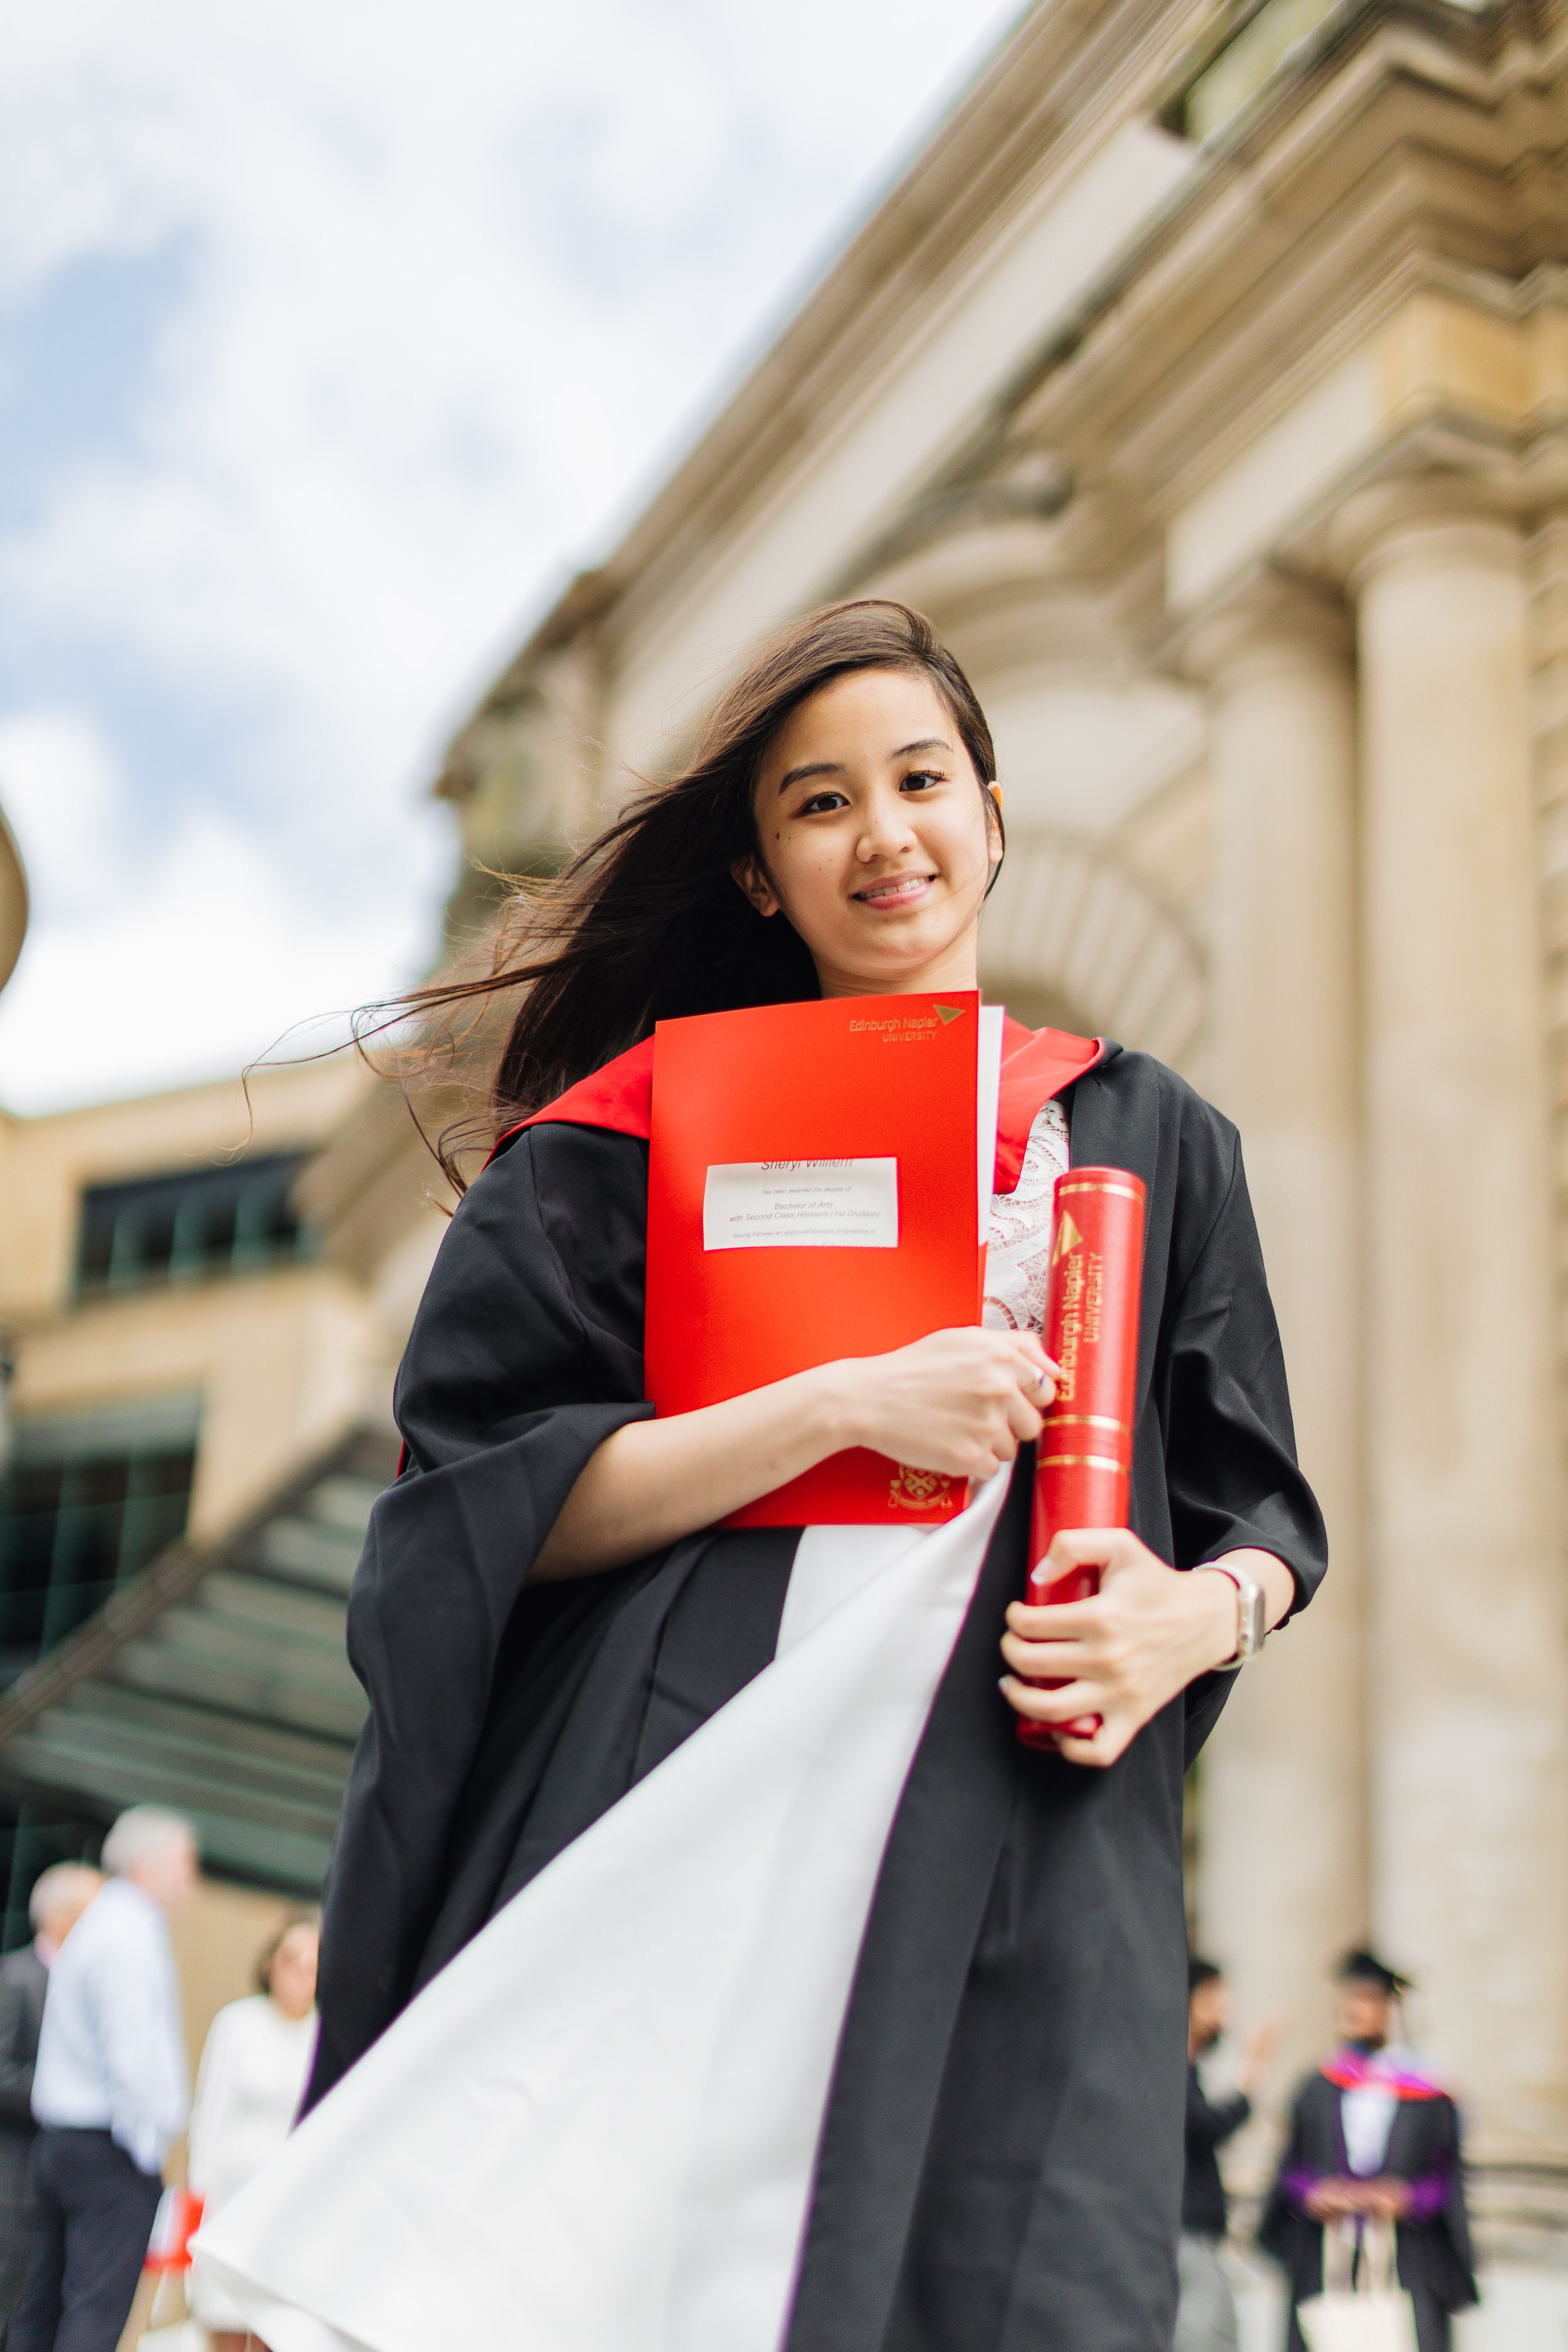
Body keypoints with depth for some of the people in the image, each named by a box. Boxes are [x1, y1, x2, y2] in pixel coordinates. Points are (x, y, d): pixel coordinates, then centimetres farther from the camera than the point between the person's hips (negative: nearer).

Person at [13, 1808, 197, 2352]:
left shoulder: (96, 1925, 16)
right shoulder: (132, 1934, -14)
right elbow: (131, 2054, -21)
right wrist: (149, 2147, -13)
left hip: (60, 2140, 10)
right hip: (109, 2152, -10)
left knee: (43, 2306, 11)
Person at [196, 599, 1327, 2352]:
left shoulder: (1147, 1140, 15)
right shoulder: (650, 1120, 8)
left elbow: (1263, 1511, 15)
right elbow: (489, 1499, -2)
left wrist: (1199, 1613, -9)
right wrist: (849, 1403, -11)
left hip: (1014, 1867, 2)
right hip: (670, 1829, -1)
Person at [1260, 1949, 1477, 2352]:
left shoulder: (1426, 2095, 6)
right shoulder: (1318, 2089, 12)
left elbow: (1448, 2179, 3)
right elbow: (1290, 2168, 11)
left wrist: (1407, 2199, -13)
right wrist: (1310, 2194, -8)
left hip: (1406, 2264, -2)